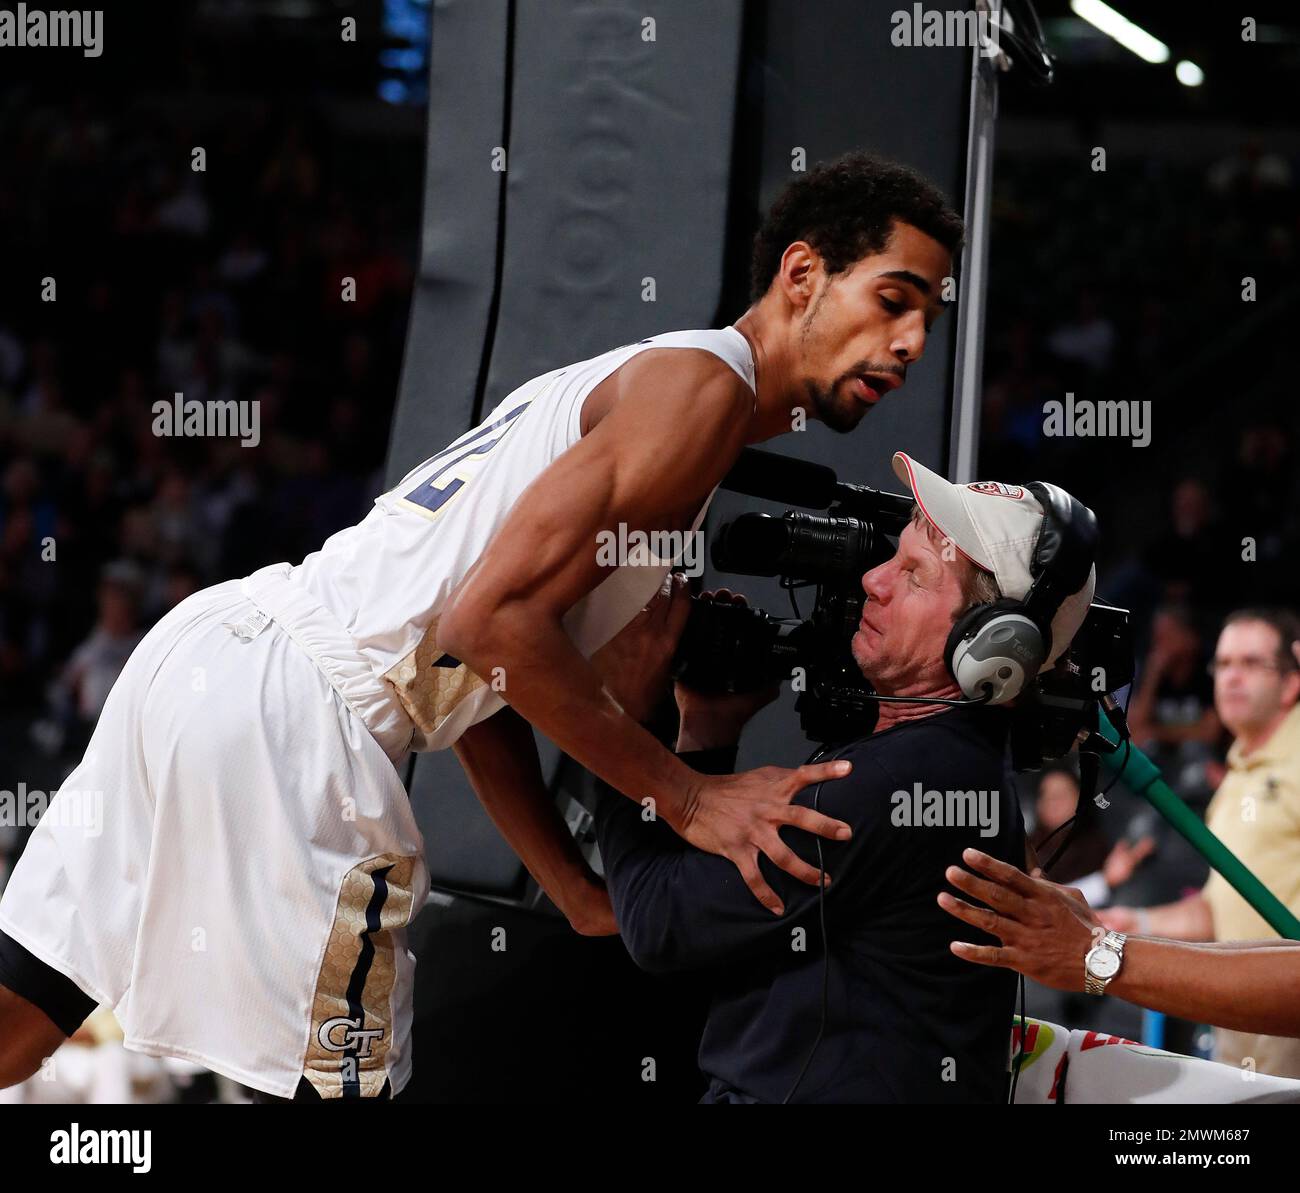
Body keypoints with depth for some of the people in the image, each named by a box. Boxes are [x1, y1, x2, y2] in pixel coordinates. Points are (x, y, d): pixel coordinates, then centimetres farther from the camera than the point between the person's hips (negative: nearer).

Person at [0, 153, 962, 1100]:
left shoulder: (629, 383, 23)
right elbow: (495, 617, -18)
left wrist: (587, 901, 20)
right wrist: (690, 799, -11)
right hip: (294, 709, -10)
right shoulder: (701, 385, -7)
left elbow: (483, 676, 23)